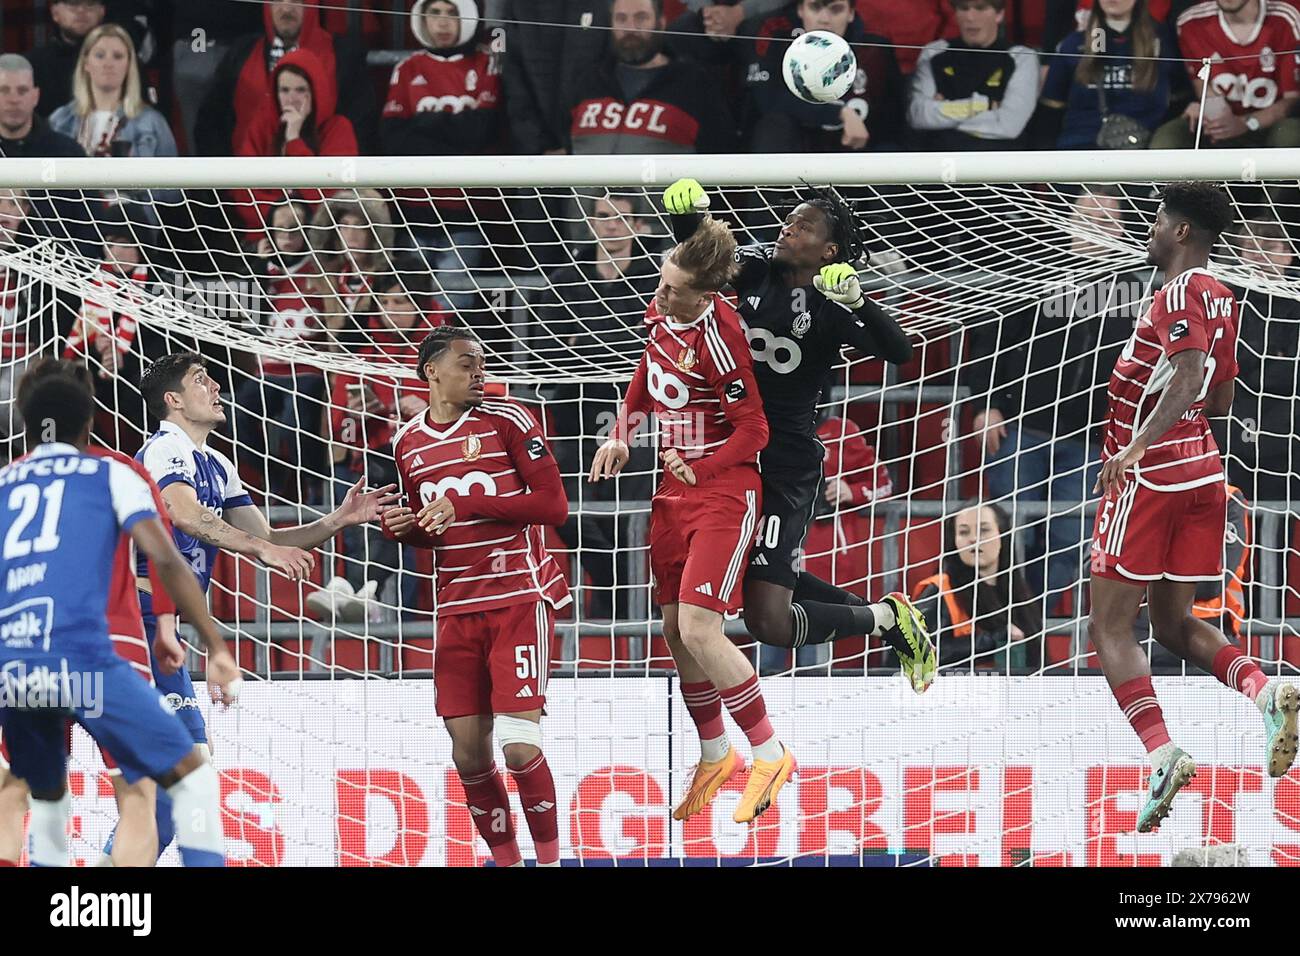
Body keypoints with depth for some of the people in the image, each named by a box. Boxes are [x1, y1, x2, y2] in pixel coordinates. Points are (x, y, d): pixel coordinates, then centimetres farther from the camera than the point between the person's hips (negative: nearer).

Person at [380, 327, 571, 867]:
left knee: (519, 745, -13)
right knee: (468, 751, 2)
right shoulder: (409, 443, 11)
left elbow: (553, 503, -12)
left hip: (520, 598, -5)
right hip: (457, 608, 5)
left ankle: (550, 858, 2)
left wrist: (464, 504, -17)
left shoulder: (507, 421, -5)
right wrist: (402, 528, 0)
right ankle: (505, 859, 16)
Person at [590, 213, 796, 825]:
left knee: (698, 629, -16)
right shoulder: (662, 310, -1)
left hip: (723, 488, -8)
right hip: (675, 484, 8)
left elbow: (753, 431, -18)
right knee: (676, 631, 9)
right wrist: (621, 435, 10)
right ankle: (714, 755, 27)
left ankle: (770, 754, -2)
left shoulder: (718, 338, -25)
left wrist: (698, 470, -23)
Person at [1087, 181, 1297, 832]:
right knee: (1174, 621, 15)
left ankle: (1162, 754, -20)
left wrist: (1137, 444, -38)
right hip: (1201, 471, 9)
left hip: (1148, 476, -9)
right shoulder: (1221, 300, 15)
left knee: (1110, 627, -4)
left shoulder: (1181, 292, -12)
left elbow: (1189, 377, -26)